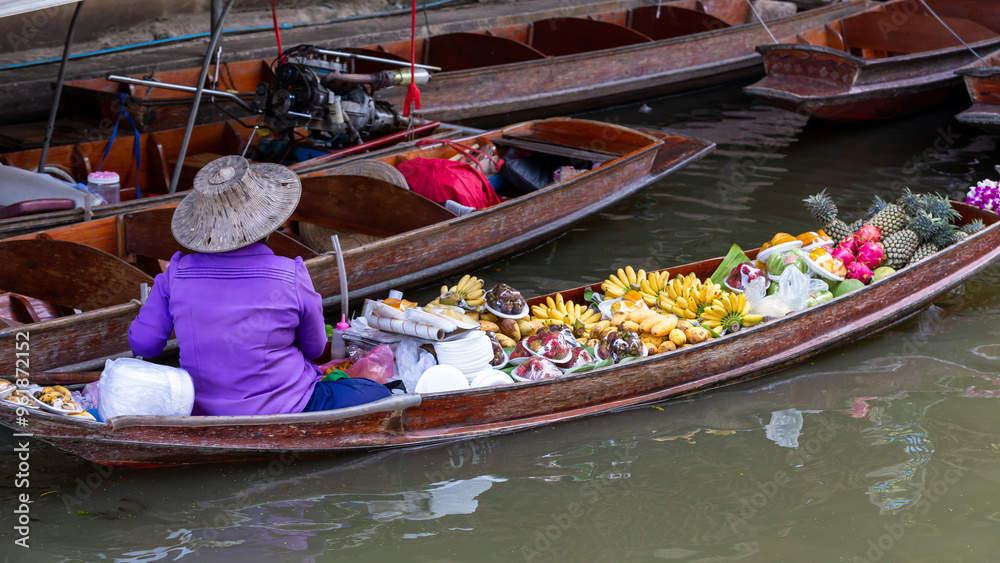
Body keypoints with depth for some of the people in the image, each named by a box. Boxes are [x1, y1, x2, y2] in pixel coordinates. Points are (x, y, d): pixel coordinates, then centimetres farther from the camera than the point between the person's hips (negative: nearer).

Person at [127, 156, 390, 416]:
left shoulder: (177, 274, -11)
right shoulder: (291, 277, -17)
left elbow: (142, 344, -1)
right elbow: (314, 349, 0)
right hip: (283, 412, -6)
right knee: (378, 393, 12)